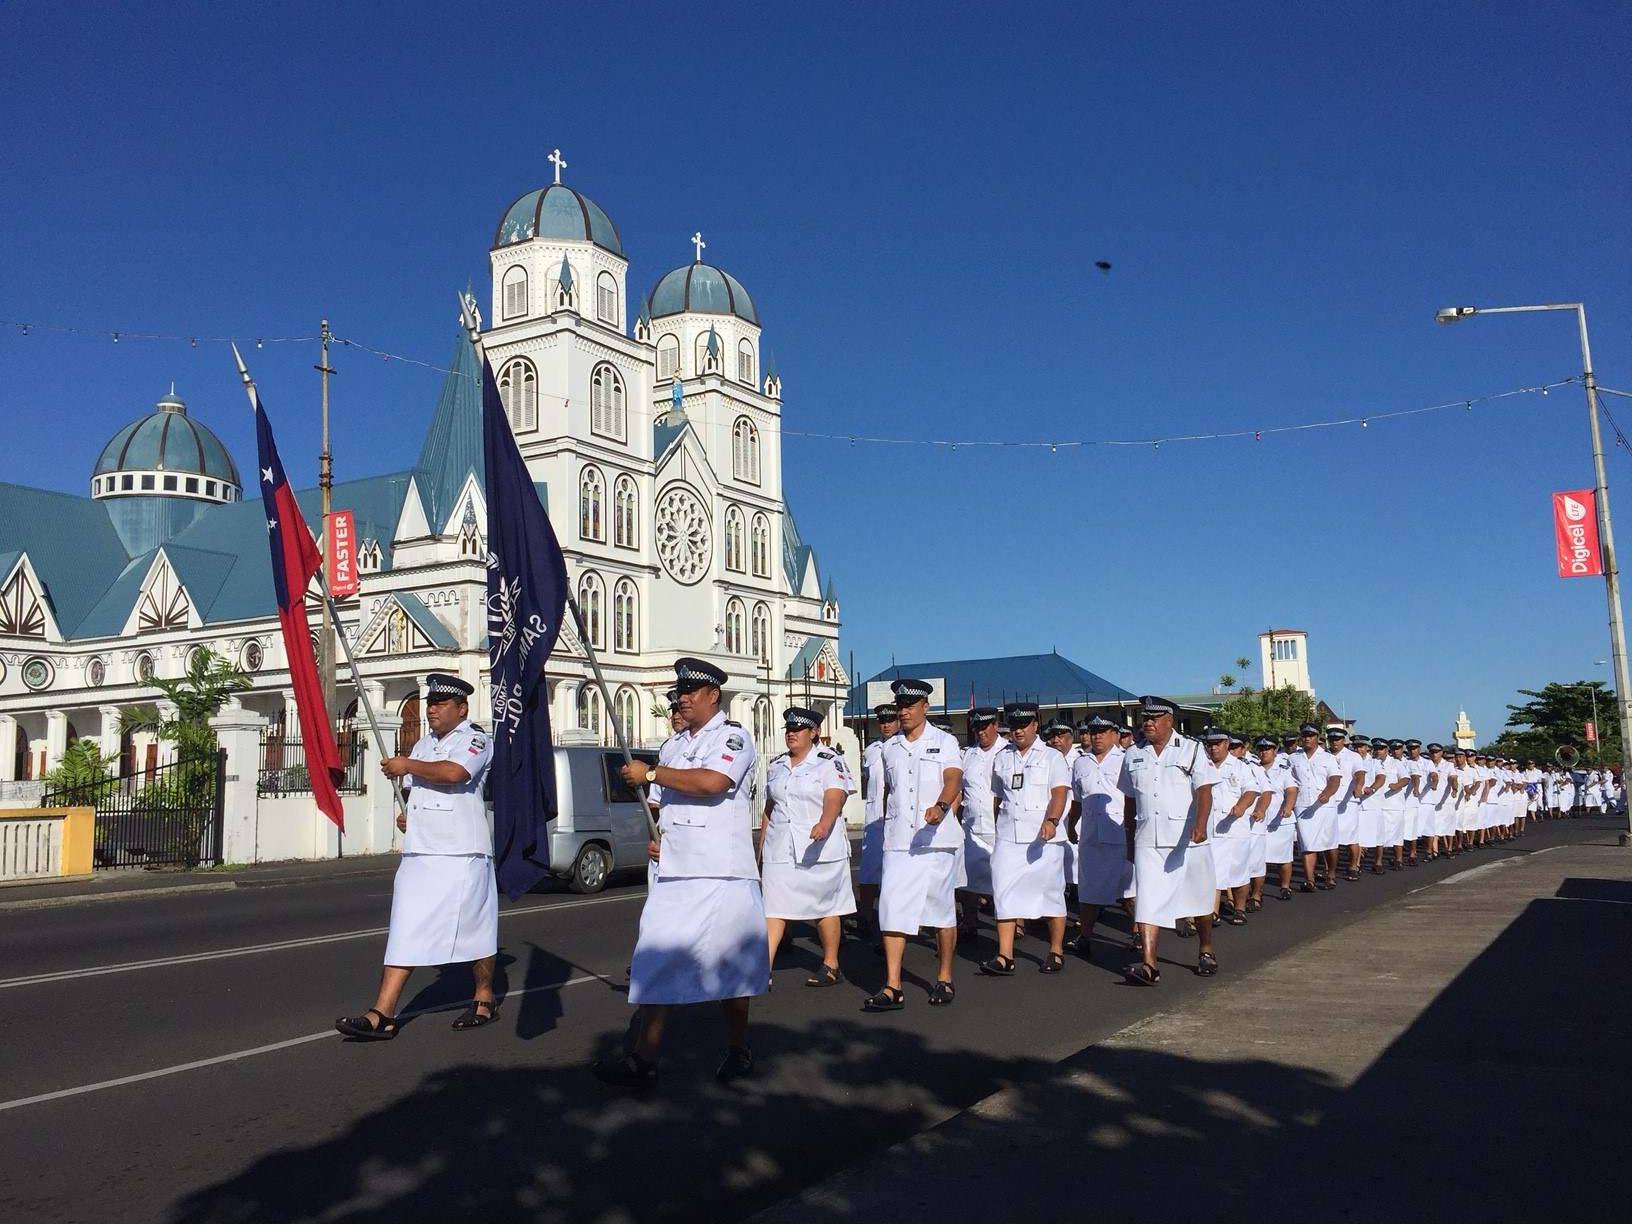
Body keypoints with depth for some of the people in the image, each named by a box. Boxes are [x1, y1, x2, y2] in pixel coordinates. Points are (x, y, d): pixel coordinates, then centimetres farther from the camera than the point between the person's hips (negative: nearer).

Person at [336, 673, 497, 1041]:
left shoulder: (475, 740, -6)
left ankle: (485, 1001, 22)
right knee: (405, 933, 1)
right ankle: (383, 1015, -1)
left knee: (475, 929, 4)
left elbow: (454, 773, -27)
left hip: (461, 855, -7)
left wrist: (406, 766, -15)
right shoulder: (423, 745, 18)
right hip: (419, 854, 7)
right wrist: (406, 816, 8)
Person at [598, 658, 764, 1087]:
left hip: (723, 873, -6)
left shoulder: (733, 737, -4)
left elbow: (712, 782, -23)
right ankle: (643, 1060, 2)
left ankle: (737, 1052, 19)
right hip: (674, 872, 6)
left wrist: (650, 773, -14)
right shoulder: (671, 746, 18)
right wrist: (656, 838, 6)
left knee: (731, 966, 3)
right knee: (656, 964, 0)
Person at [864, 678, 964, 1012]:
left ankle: (944, 980, 20)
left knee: (942, 907, 6)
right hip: (898, 842, 3)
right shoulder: (890, 747, 14)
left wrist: (941, 806, -34)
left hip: (937, 838, -3)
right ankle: (893, 987, -5)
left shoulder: (944, 742, 2)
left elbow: (953, 779, -15)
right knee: (892, 908, -6)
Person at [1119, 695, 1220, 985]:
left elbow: (1204, 792, -11)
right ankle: (1148, 964, -13)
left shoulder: (1192, 750, 0)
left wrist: (1200, 824, -27)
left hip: (1188, 840, -2)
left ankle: (1206, 952, 32)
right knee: (1148, 901, -8)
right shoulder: (1133, 755, 10)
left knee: (1199, 899, 11)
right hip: (1148, 841, 2)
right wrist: (1129, 842, 17)